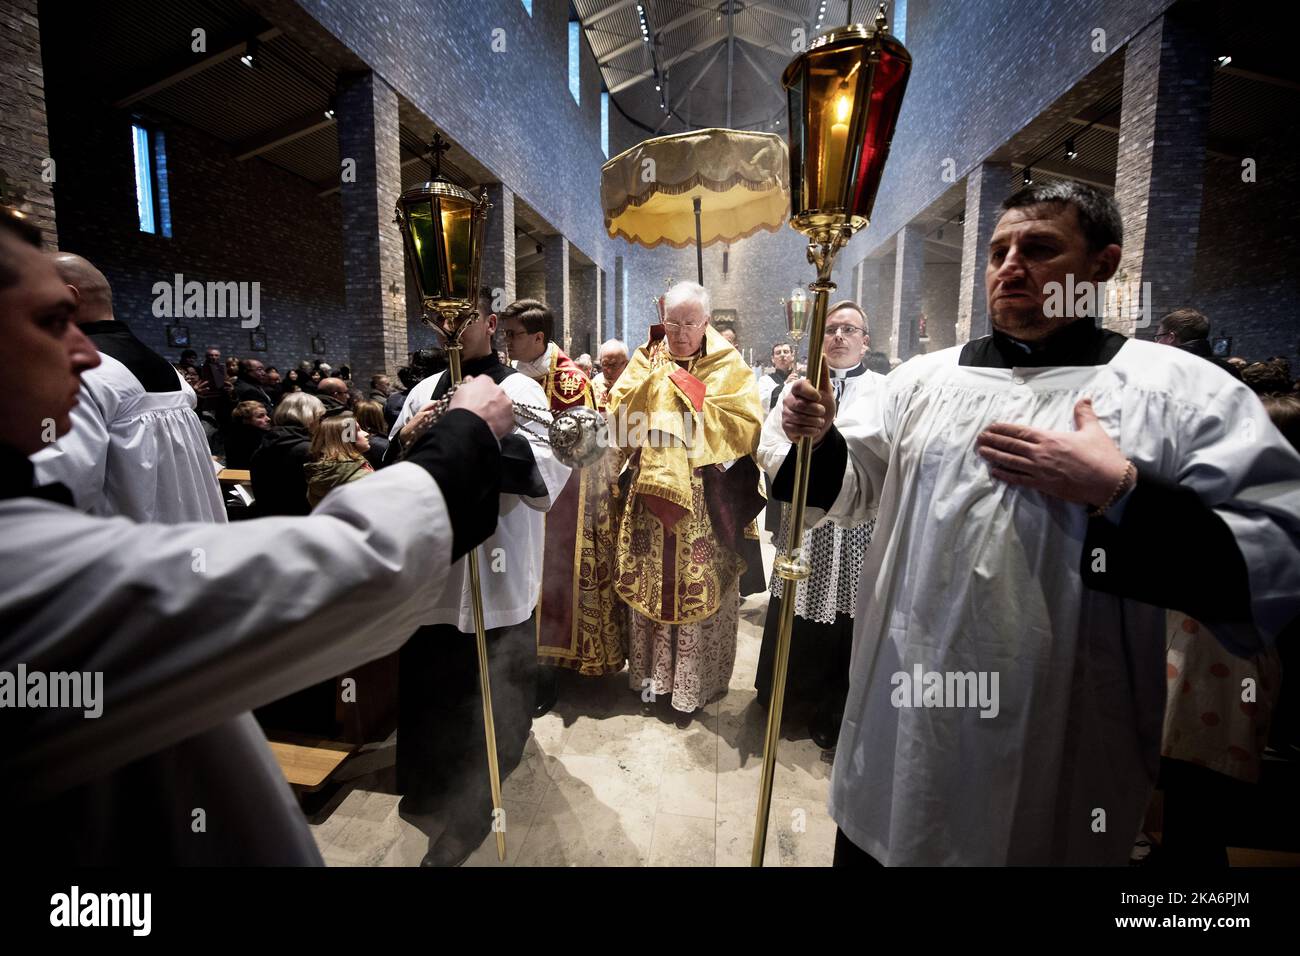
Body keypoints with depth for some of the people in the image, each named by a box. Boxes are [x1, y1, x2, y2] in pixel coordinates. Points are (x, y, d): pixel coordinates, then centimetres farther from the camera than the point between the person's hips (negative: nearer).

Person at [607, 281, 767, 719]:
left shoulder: (728, 366, 1)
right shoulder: (645, 361, 9)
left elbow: (747, 423, -12)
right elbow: (618, 414, 0)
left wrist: (692, 398, -14)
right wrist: (658, 377, -10)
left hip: (707, 499, -2)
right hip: (652, 490, 3)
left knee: (702, 591, 5)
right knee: (652, 585, 12)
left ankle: (695, 682, 25)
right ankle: (654, 670, 33)